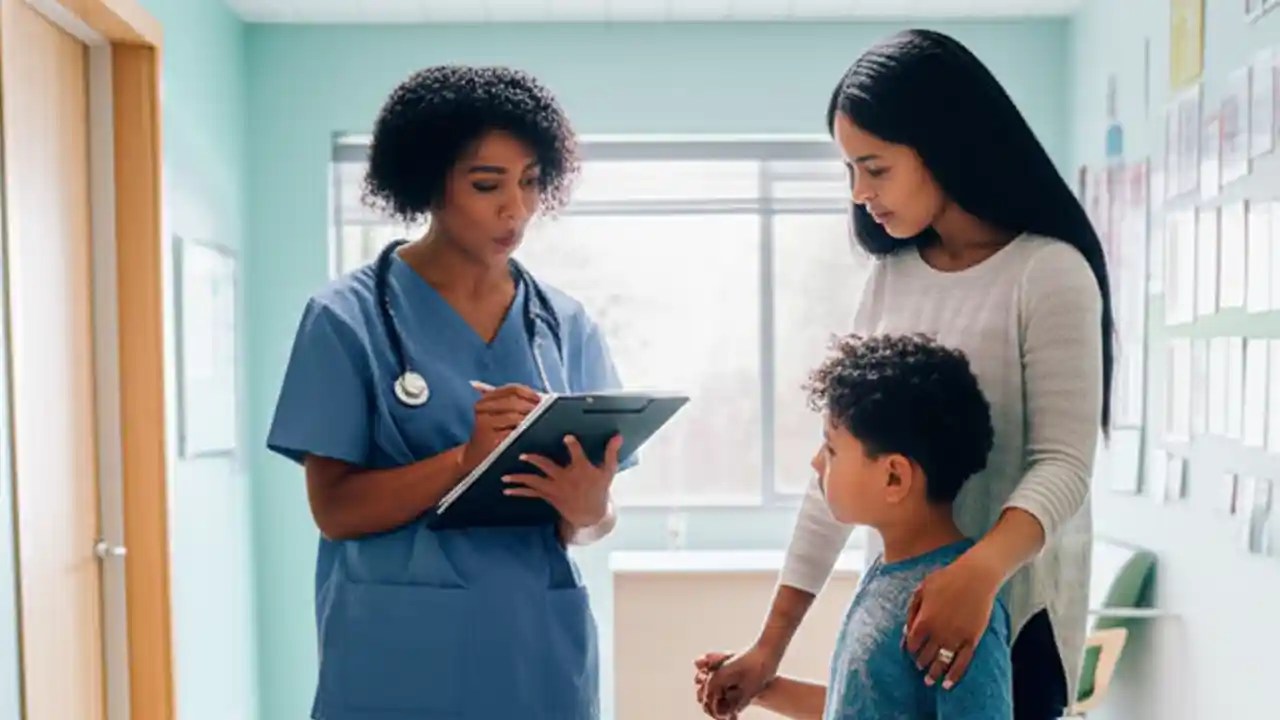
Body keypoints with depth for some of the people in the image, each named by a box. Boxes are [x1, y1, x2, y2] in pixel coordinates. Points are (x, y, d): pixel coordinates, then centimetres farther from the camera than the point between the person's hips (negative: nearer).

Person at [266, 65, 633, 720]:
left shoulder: (566, 325, 2)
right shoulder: (350, 317, -7)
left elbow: (589, 522, 5)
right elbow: (335, 508, -10)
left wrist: (586, 510, -18)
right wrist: (466, 459, -25)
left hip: (541, 649, 3)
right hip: (398, 658, -3)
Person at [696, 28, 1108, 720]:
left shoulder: (1049, 273, -12)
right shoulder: (891, 274, 4)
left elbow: (1063, 463, -17)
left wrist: (981, 571, -38)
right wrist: (773, 638, 0)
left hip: (1012, 612, -5)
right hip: (898, 605, 5)